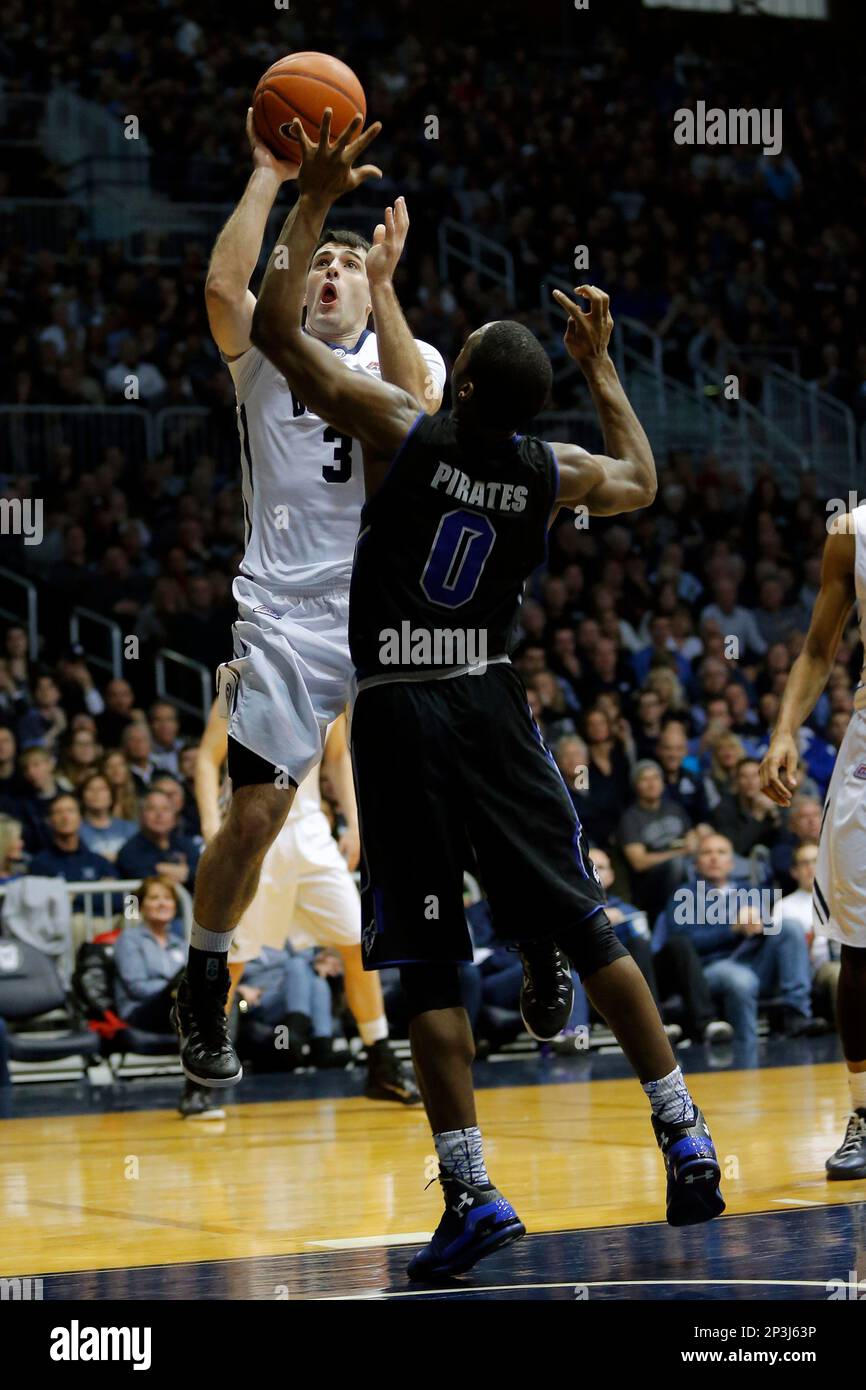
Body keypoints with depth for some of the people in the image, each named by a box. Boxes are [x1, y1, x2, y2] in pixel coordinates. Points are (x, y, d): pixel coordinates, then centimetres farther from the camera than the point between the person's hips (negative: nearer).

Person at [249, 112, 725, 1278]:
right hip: (491, 704, 3)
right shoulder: (553, 472, 2)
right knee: (587, 931, 9)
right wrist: (601, 364, 30)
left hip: (399, 713, -3)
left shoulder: (403, 432, -9)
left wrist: (316, 200, 1)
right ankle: (687, 1143, 9)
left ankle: (473, 1194, -7)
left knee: (432, 970, -2)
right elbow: (642, 482, 25)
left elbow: (276, 331, -5)